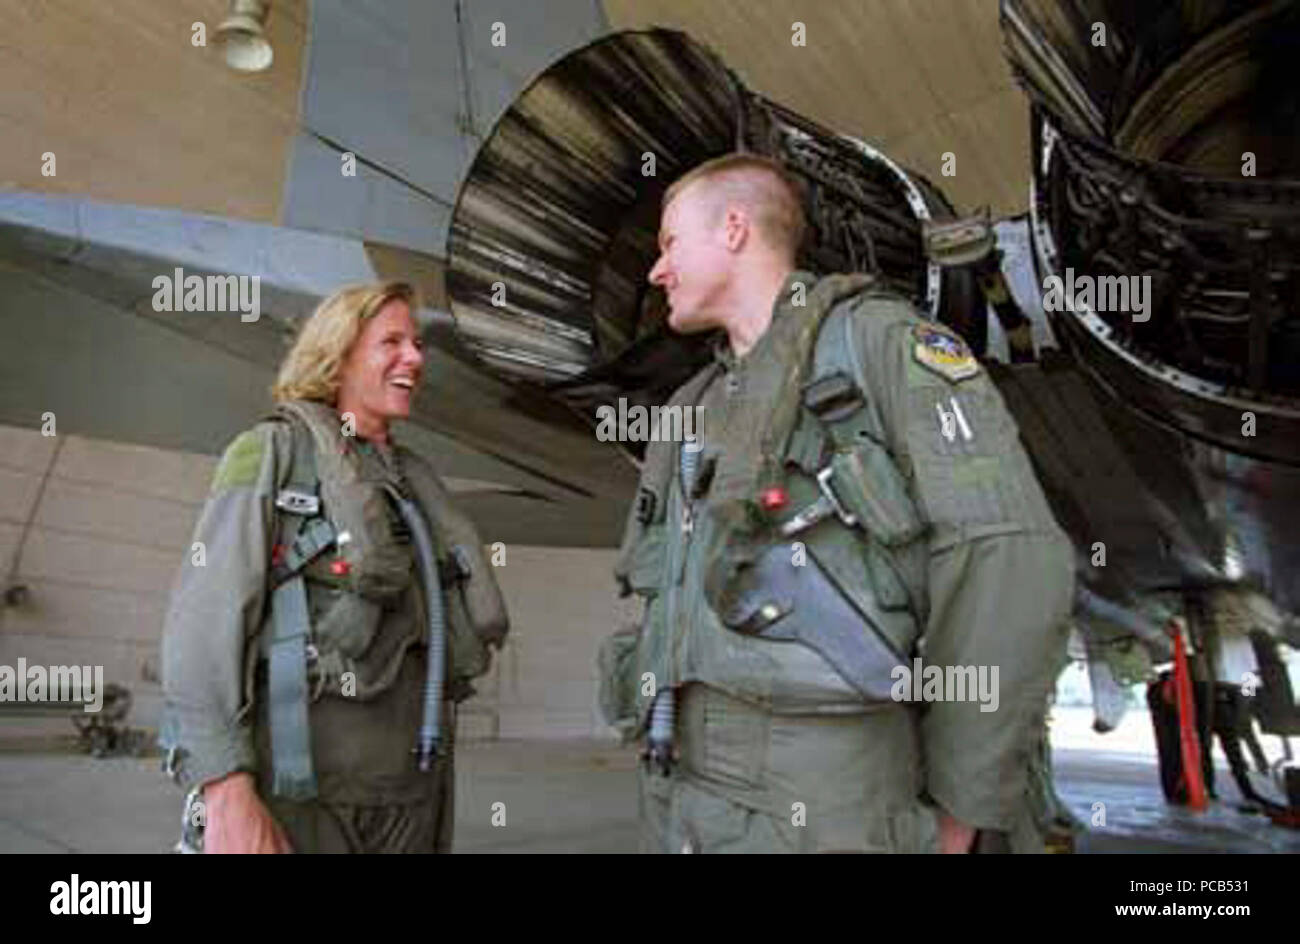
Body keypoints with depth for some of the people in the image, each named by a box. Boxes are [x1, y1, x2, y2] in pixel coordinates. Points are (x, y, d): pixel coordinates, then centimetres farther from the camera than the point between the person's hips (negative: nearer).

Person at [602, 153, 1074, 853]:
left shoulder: (880, 338, -2)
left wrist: (955, 818, -10)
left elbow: (1012, 565, -13)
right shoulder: (699, 412, 18)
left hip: (827, 815, -6)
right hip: (681, 806, 7)